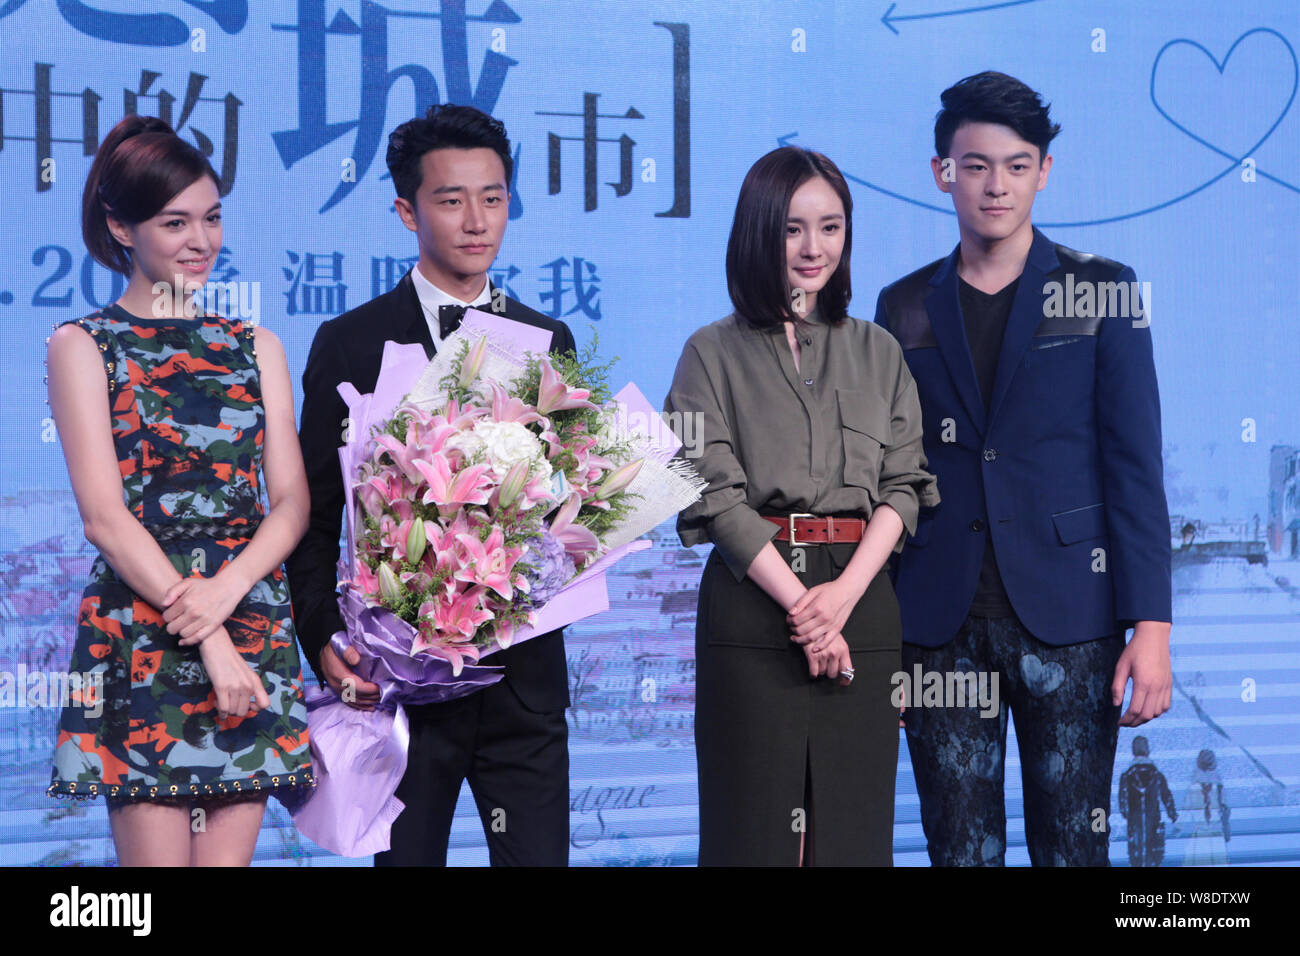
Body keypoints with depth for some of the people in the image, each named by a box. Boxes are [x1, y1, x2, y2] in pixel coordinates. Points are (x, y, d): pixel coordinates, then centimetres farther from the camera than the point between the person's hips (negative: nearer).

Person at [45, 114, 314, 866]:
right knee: (156, 856, -7)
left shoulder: (256, 347, 15)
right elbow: (105, 516, -6)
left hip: (253, 630, 3)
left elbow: (293, 503, 7)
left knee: (227, 857, 1)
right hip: (138, 630, -3)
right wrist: (208, 640, -14)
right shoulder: (82, 347, 3)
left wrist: (225, 590, -13)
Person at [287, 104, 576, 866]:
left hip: (525, 669, 2)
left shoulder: (549, 341, 11)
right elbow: (315, 515, 1)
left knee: (538, 855, 3)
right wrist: (324, 640, -11)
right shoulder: (350, 343, 2)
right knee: (406, 854, 6)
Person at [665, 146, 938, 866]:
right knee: (756, 822, -2)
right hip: (750, 600, -2)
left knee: (853, 818, 1)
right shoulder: (714, 353, 5)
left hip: (861, 605, 3)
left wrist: (843, 593, -10)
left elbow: (903, 485, 6)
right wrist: (798, 600, -13)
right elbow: (717, 495, -4)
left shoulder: (877, 353, 14)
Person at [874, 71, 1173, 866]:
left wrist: (1151, 627, -9)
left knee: (1072, 846, 1)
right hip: (941, 625, 2)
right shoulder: (906, 308, 9)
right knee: (959, 848, 5)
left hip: (1066, 619, -2)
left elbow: (1135, 466, -1)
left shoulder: (1102, 292, 3)